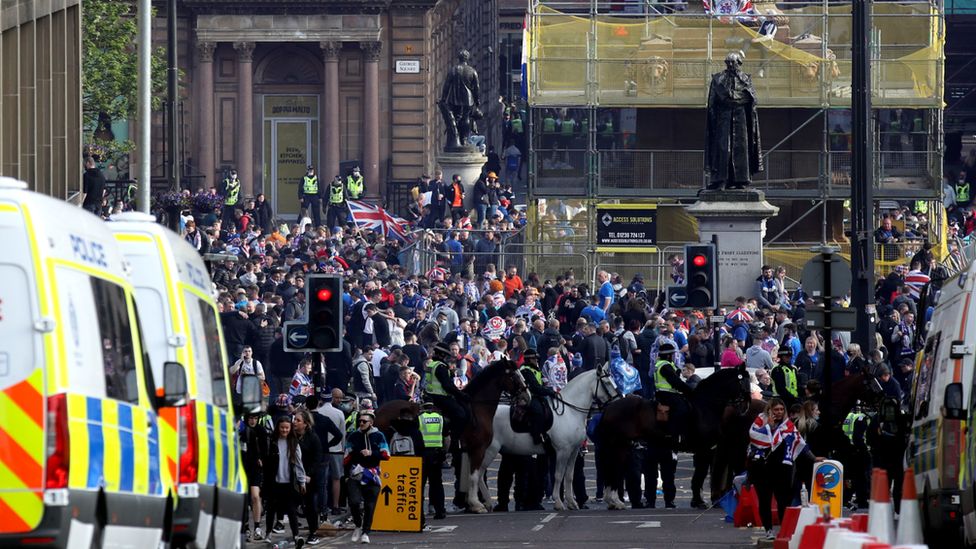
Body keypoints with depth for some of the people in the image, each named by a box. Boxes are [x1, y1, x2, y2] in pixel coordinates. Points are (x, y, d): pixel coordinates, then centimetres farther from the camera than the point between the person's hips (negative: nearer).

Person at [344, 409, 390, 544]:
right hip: (355, 475, 0)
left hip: (372, 476, 0)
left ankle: (365, 532, 16)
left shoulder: (378, 436, 2)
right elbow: (347, 457, 10)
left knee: (369, 506, 2)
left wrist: (371, 453, -15)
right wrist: (346, 475, 8)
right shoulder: (353, 436, 6)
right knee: (354, 501, -16)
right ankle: (358, 526, 8)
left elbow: (386, 455, -1)